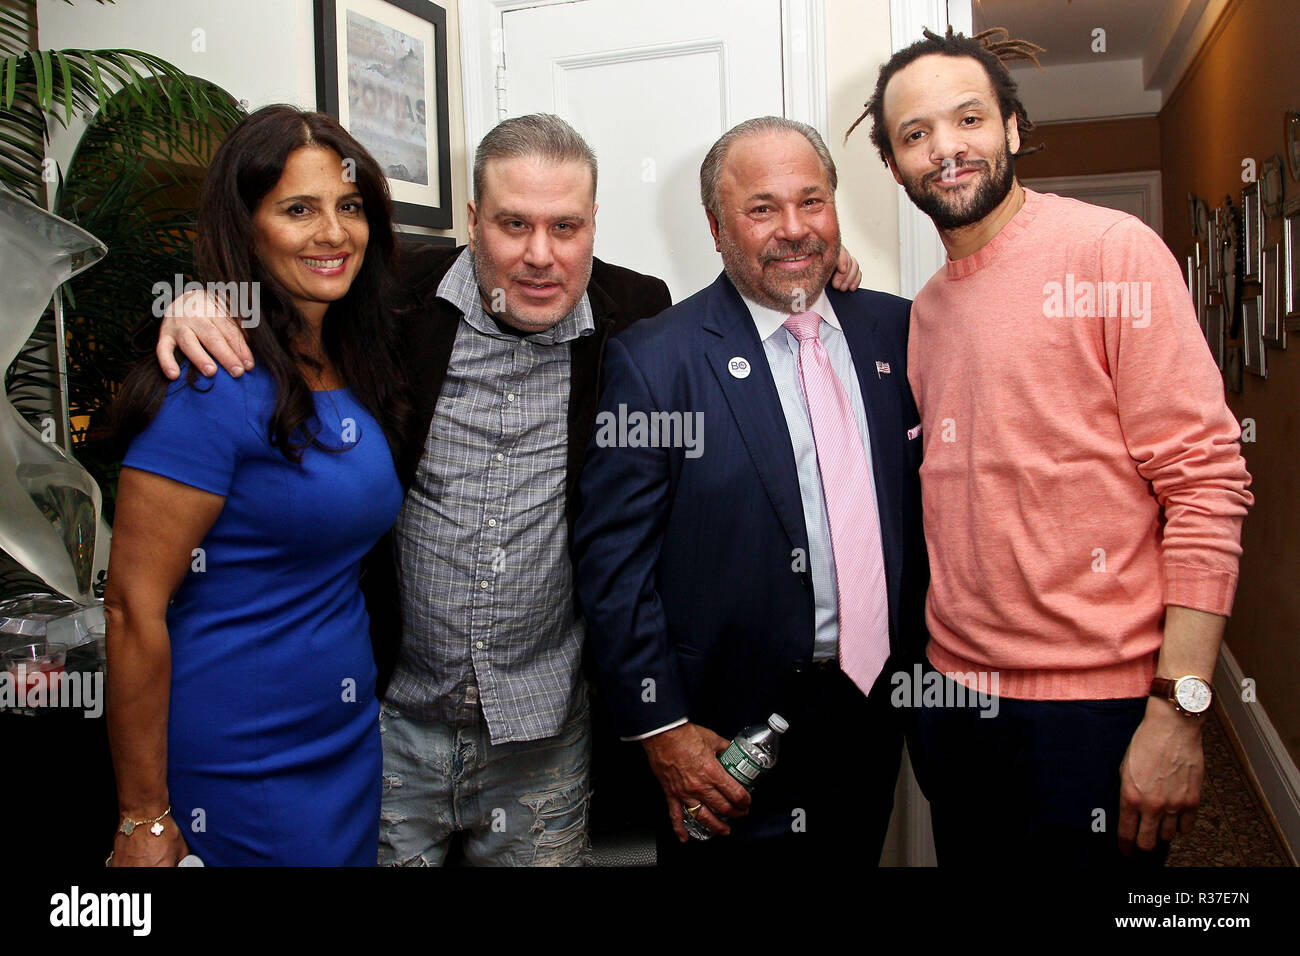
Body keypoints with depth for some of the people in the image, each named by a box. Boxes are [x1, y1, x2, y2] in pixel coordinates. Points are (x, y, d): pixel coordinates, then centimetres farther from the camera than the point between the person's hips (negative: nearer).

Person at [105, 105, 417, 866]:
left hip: (350, 740, 7)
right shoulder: (213, 383, -19)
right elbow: (134, 606, -19)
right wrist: (145, 820, -15)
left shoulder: (358, 373, 4)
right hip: (236, 767, -7)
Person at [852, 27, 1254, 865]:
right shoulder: (927, 310, 11)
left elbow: (1208, 481, -13)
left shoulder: (1112, 249, -9)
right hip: (956, 689, 6)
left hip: (1094, 705, -6)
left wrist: (1178, 711, -18)